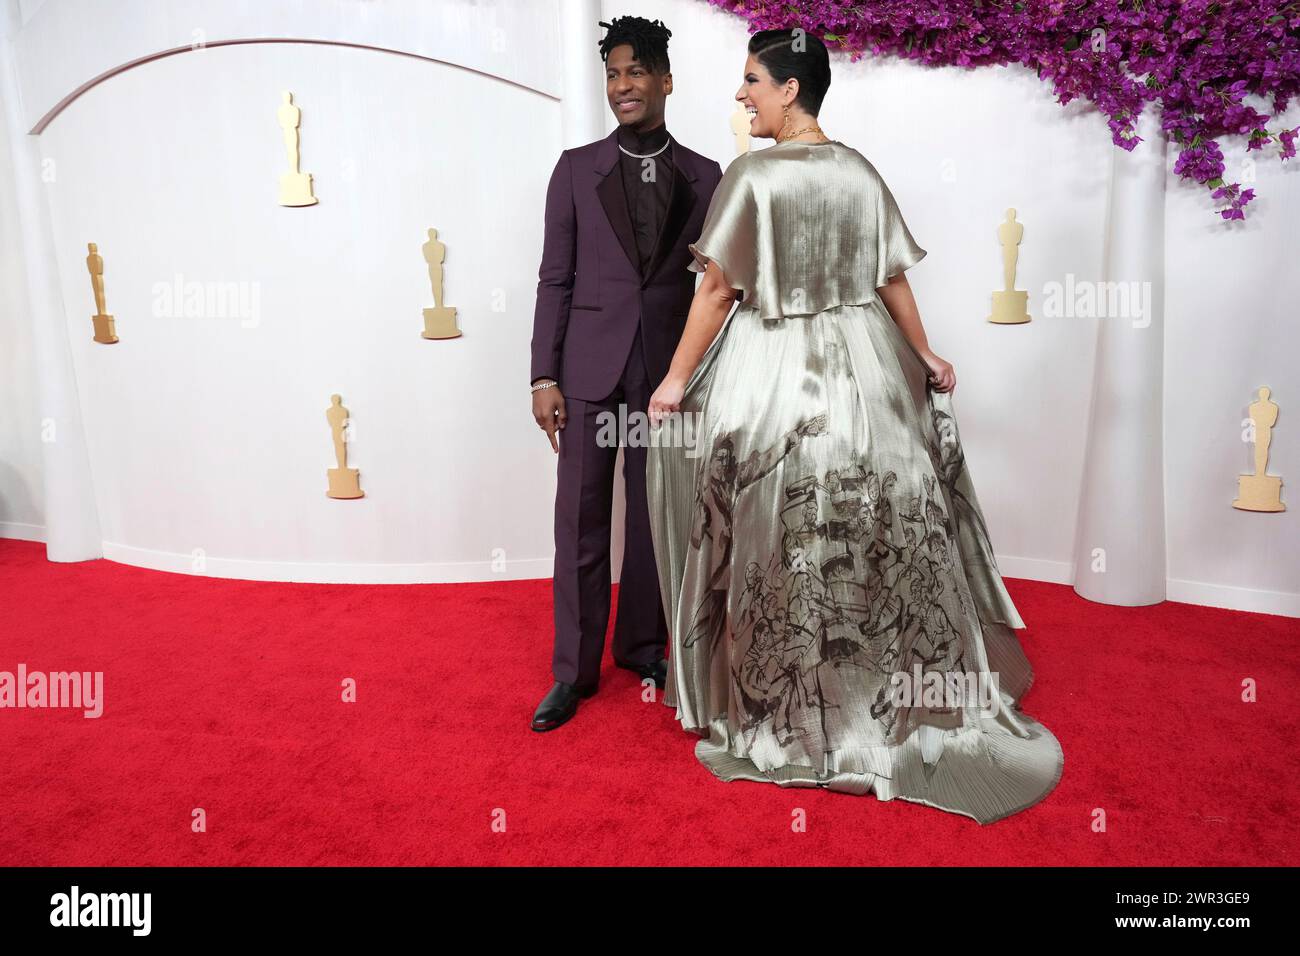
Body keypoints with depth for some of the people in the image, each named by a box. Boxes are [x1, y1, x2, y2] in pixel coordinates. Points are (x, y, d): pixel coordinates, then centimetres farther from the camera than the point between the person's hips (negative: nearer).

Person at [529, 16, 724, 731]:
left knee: (655, 520, 9)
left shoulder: (704, 177, 8)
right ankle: (574, 670, 15)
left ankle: (642, 647, 27)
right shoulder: (576, 169, 6)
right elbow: (555, 278, 3)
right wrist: (545, 376, -4)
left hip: (671, 371, 1)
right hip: (590, 369, 0)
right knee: (580, 523, 2)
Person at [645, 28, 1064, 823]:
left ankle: (789, 716, 23)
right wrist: (924, 355, 22)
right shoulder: (859, 170, 5)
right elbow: (893, 277, 10)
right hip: (860, 363, 5)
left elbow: (717, 289, -11)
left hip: (771, 373, -5)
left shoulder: (753, 175, -10)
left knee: (784, 547, 6)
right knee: (880, 531, 16)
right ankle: (902, 704, 32)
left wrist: (678, 378, -3)